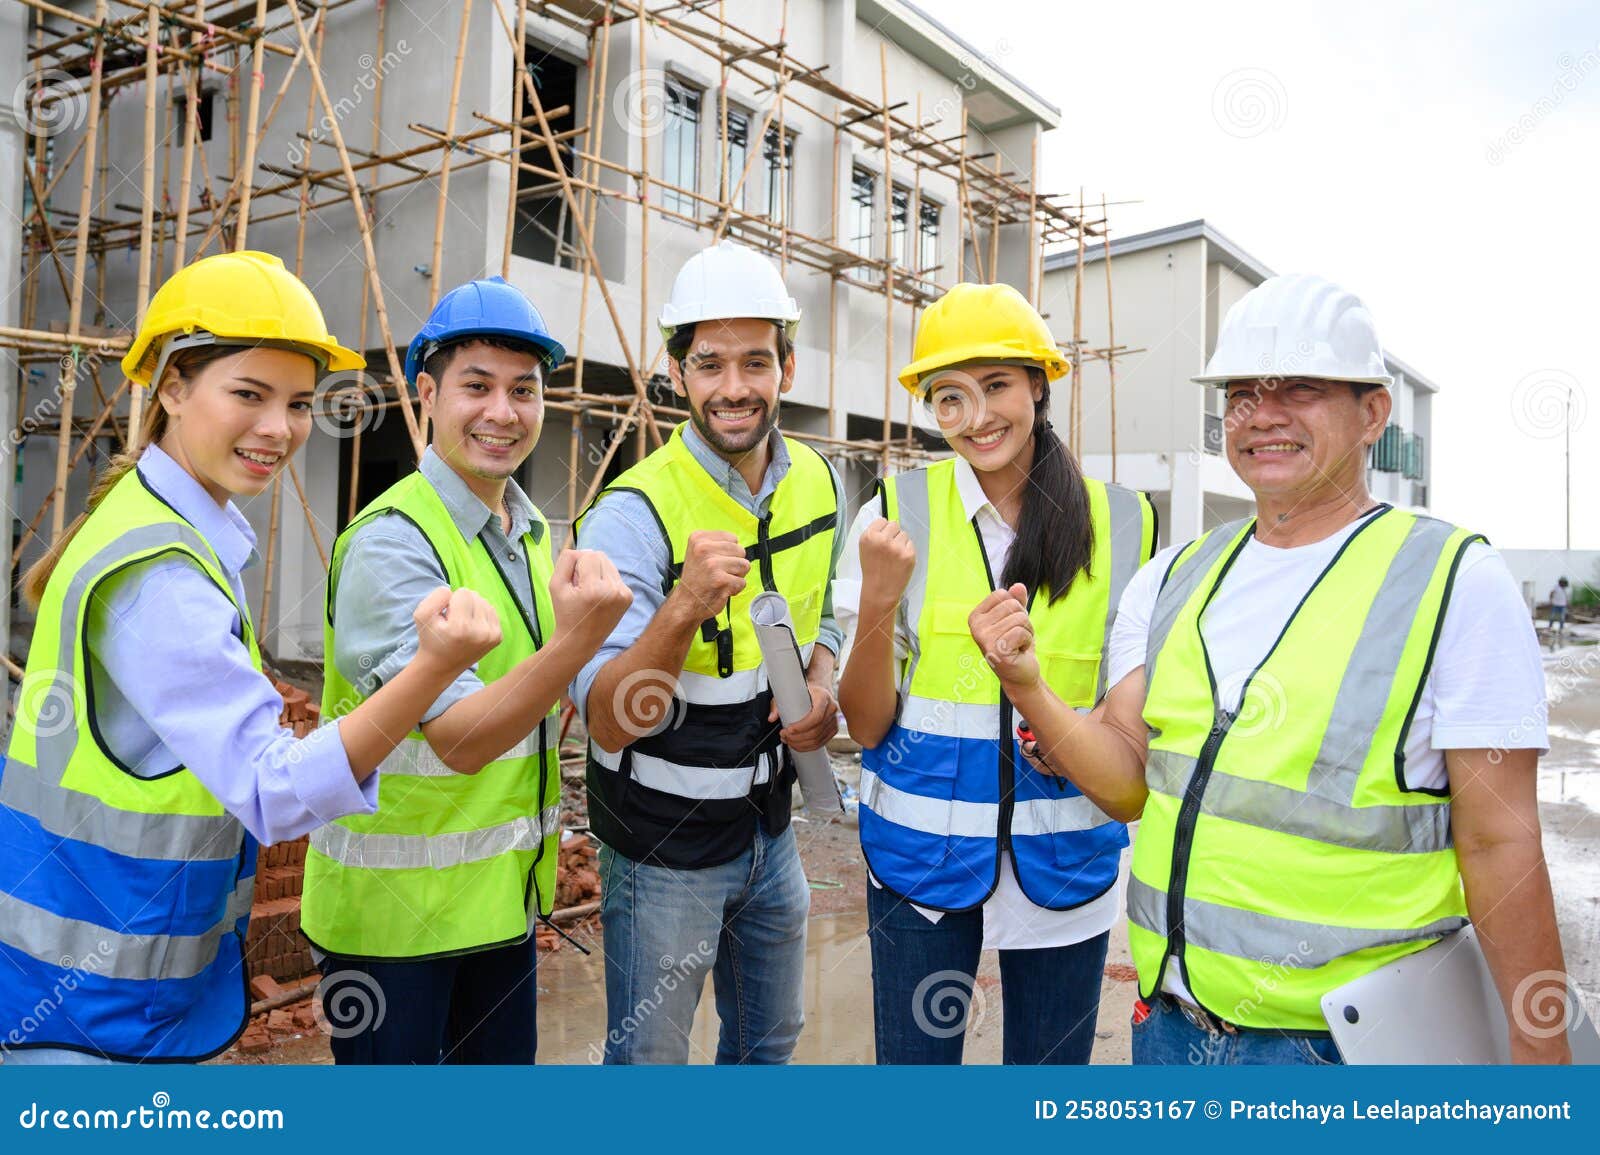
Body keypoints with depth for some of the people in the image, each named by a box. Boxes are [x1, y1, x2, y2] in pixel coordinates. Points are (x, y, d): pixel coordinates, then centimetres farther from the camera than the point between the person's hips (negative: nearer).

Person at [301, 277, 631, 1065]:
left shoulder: (531, 531, 3)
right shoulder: (391, 541, -20)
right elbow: (459, 738, -27)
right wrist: (575, 642, -40)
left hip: (503, 894, 7)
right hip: (392, 908, -7)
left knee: (504, 1057, 20)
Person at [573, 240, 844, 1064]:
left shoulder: (815, 483, -3)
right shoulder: (633, 515, -22)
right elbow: (608, 722, -27)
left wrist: (821, 685, -7)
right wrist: (683, 607, -44)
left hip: (768, 824, 6)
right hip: (663, 847, -5)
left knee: (770, 1039, 25)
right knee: (649, 1056, 13)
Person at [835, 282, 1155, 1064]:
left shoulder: (1123, 526, -2)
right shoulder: (897, 514, -6)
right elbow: (867, 727, -6)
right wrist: (879, 599, -22)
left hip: (1066, 857, 2)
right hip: (922, 851, -1)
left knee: (1051, 1060, 16)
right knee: (914, 1058, 11)